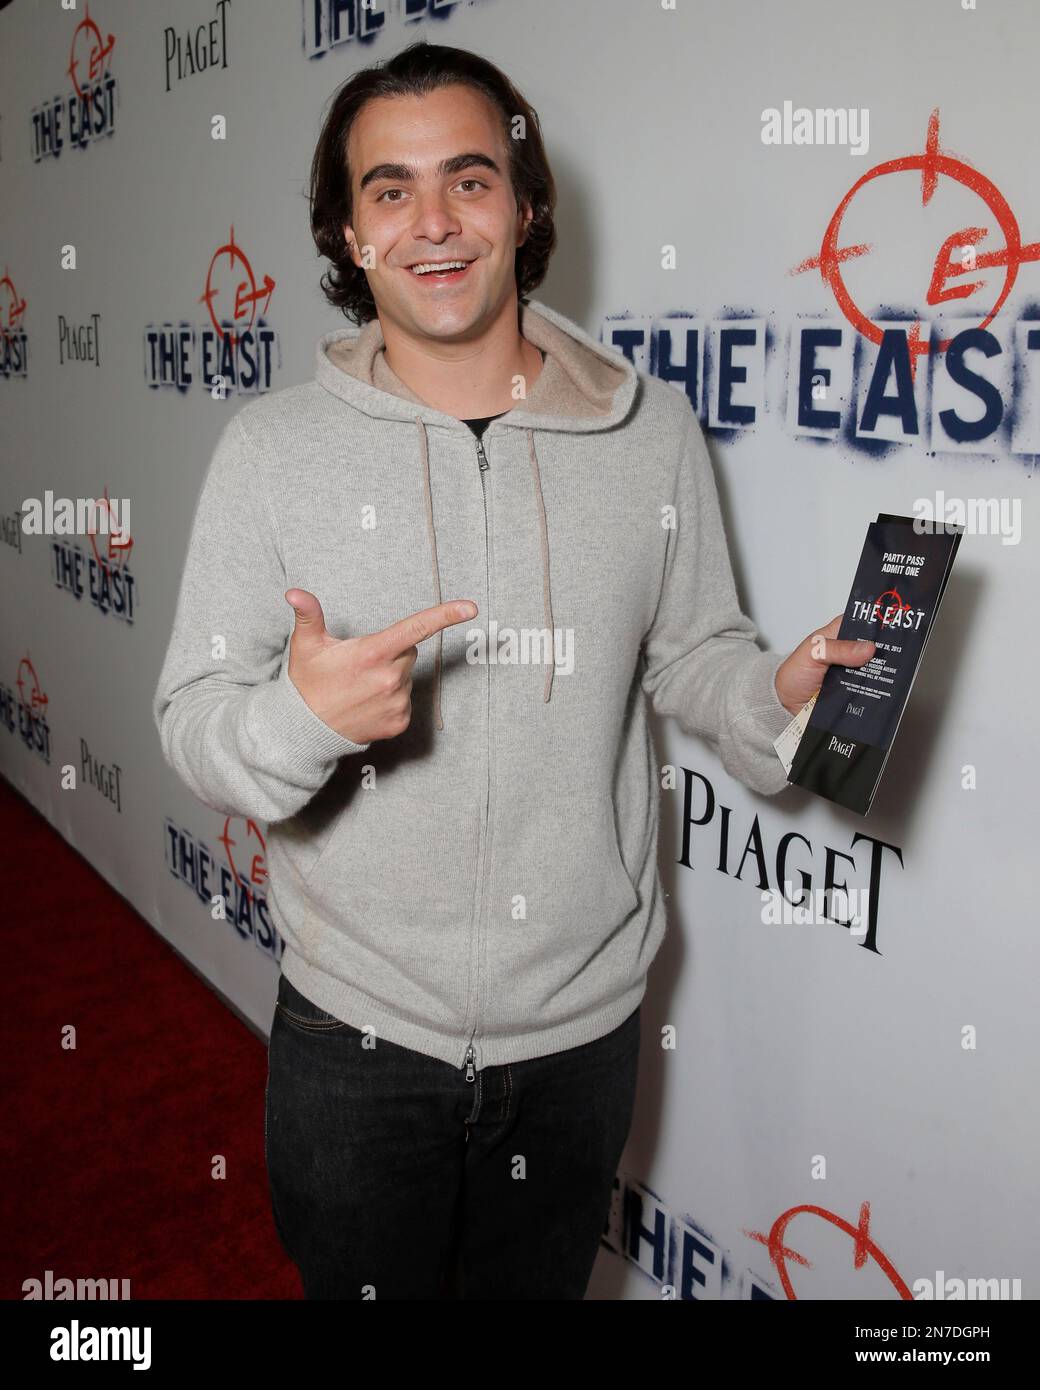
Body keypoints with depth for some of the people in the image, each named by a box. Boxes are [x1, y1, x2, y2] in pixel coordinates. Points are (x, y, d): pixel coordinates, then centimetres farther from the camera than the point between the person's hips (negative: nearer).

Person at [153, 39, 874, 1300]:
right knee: (360, 1282, 22)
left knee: (539, 1284, 25)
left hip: (579, 1024, 2)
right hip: (355, 1033, -1)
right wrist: (301, 714, -30)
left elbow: (692, 651, 5)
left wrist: (780, 694, -16)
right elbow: (191, 723, -8)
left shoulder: (652, 429, -5)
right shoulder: (270, 448, -9)